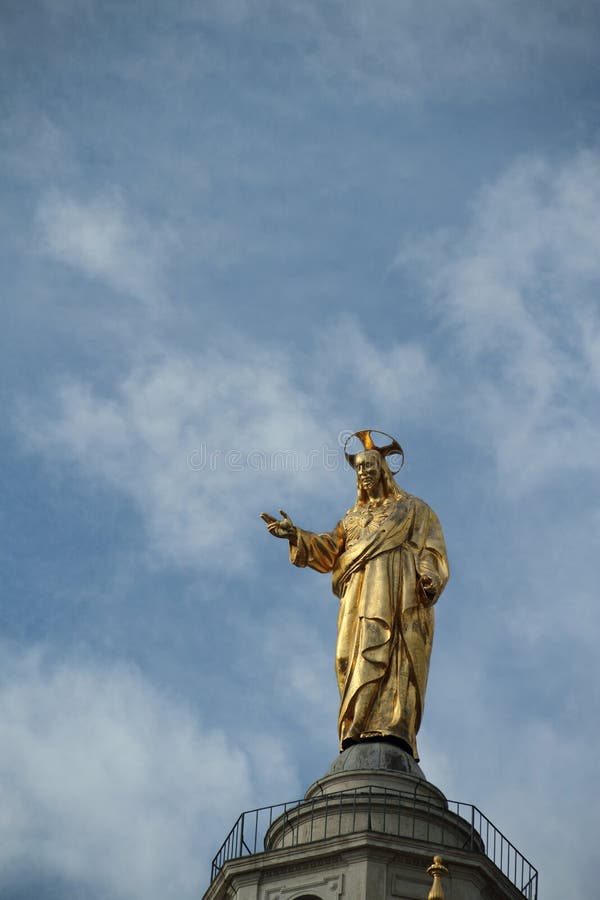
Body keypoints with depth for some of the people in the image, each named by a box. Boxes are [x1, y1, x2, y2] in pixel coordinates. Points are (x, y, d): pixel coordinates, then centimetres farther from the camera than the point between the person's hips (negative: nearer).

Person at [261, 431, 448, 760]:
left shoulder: (413, 508, 21)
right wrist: (295, 535, 0)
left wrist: (428, 577, -15)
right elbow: (329, 549, 18)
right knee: (360, 657, -14)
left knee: (390, 652, -24)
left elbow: (431, 548, 6)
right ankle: (360, 734, -27)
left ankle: (393, 730, -38)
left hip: (399, 589, -4)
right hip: (361, 595, 4)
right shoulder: (353, 517, 33)